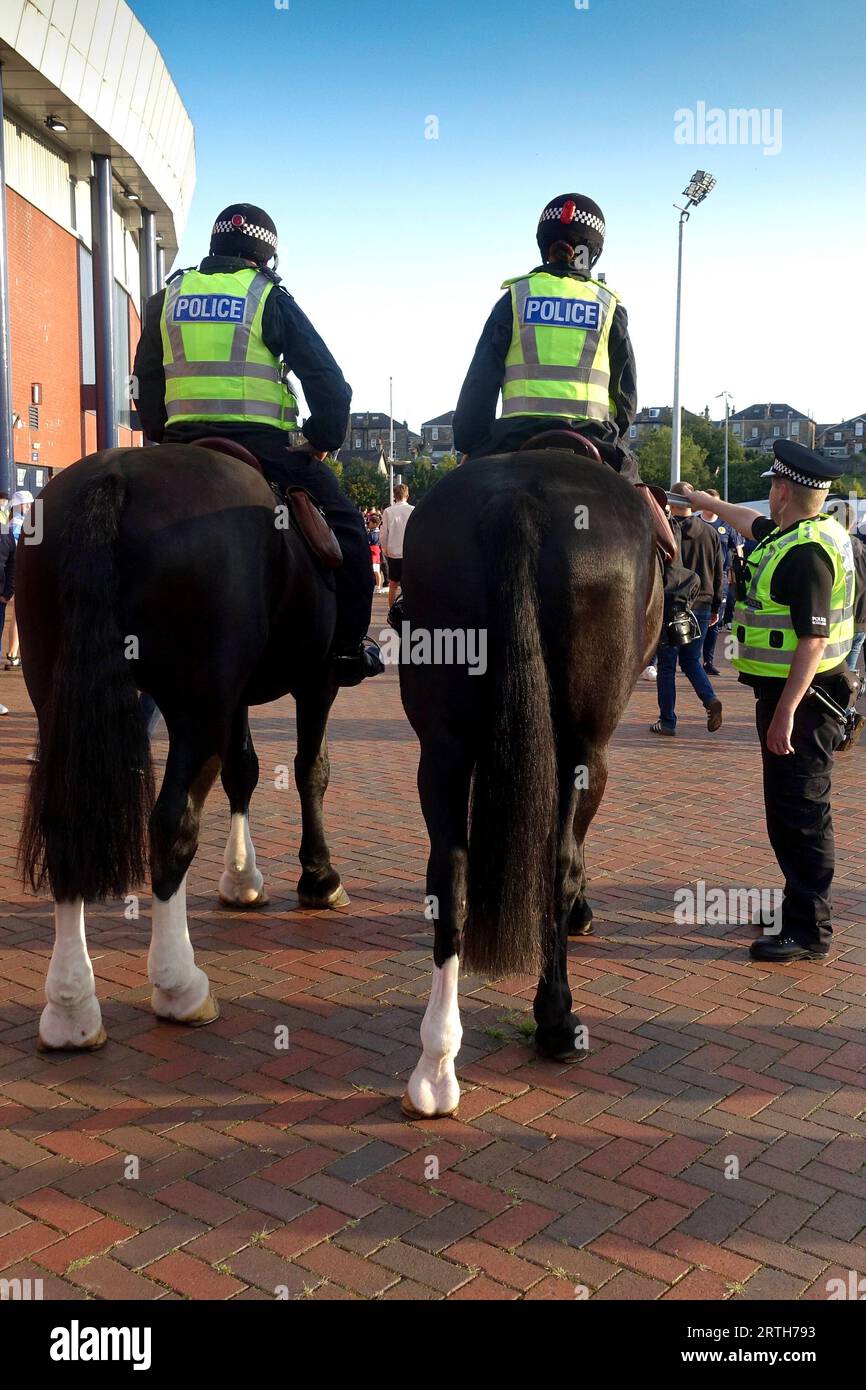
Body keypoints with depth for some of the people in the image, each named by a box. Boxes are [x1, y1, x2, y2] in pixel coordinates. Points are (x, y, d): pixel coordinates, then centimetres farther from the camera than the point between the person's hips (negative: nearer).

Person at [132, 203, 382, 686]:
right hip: (260, 444, -4)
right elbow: (328, 380, -2)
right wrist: (325, 440, 8)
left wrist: (158, 438, 25)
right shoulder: (270, 298, 1)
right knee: (344, 526, 7)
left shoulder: (168, 297, 14)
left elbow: (146, 378, 19)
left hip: (183, 445, 4)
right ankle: (349, 650, 4)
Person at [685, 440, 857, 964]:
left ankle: (809, 931, 0)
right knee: (790, 809, 18)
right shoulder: (801, 531, 11)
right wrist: (705, 501, 46)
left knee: (799, 813, -6)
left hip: (800, 699, -11)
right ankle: (804, 904, 30)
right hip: (790, 693, 11)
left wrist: (785, 713, -27)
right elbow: (753, 523, 34)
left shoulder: (807, 551, -21)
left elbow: (813, 641, -25)